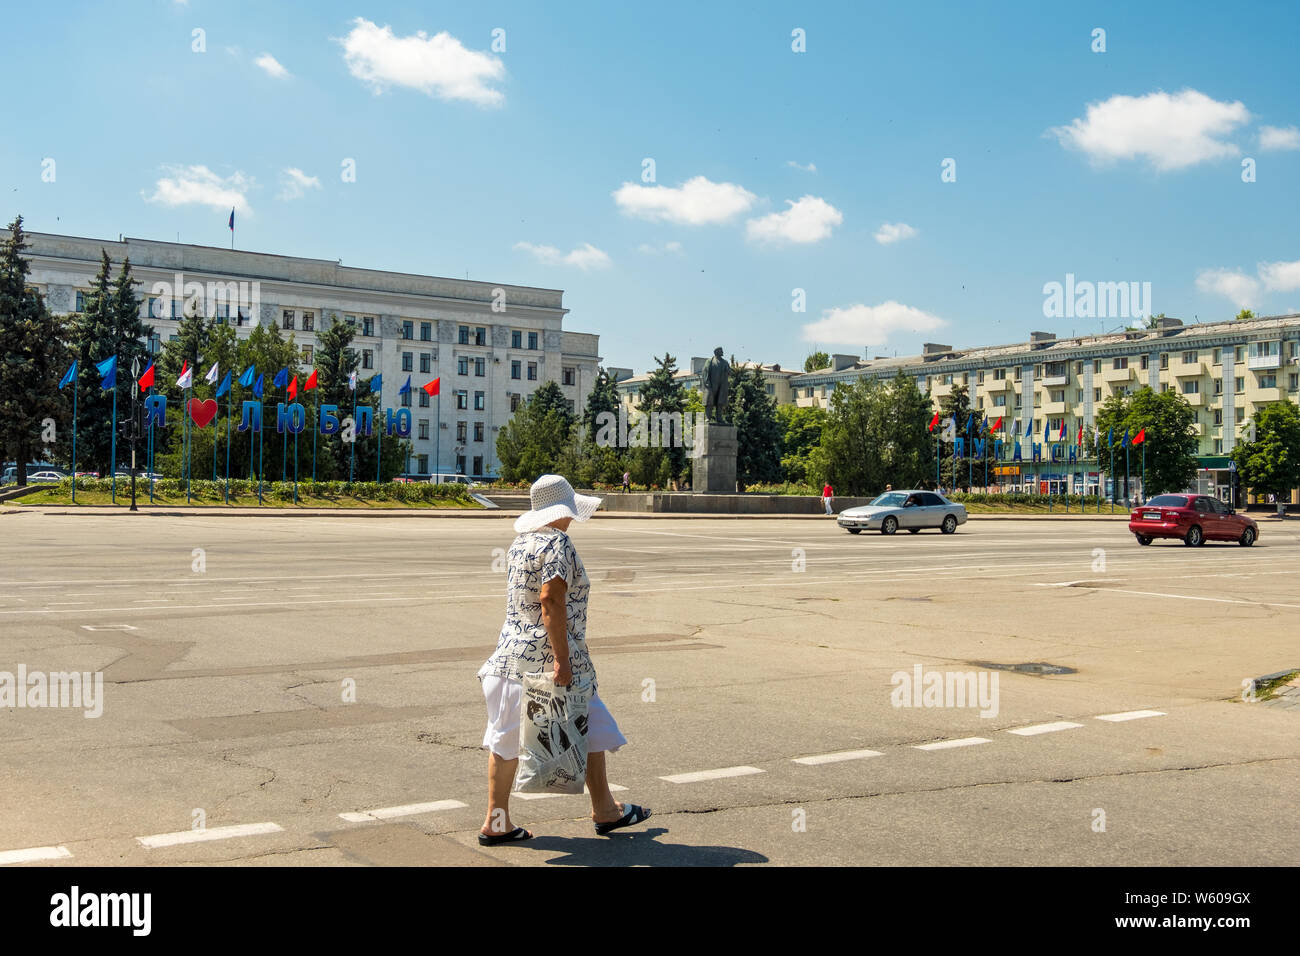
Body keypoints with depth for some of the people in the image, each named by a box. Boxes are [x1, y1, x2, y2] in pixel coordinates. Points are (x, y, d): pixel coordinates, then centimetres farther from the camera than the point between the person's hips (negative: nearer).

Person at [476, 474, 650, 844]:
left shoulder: (520, 542, 12)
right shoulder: (557, 544, -14)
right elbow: (551, 600, -25)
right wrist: (561, 658, -26)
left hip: (512, 650, 8)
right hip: (549, 654, -8)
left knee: (507, 737, 10)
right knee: (589, 729, 9)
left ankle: (496, 822, 15)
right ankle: (605, 811, 22)